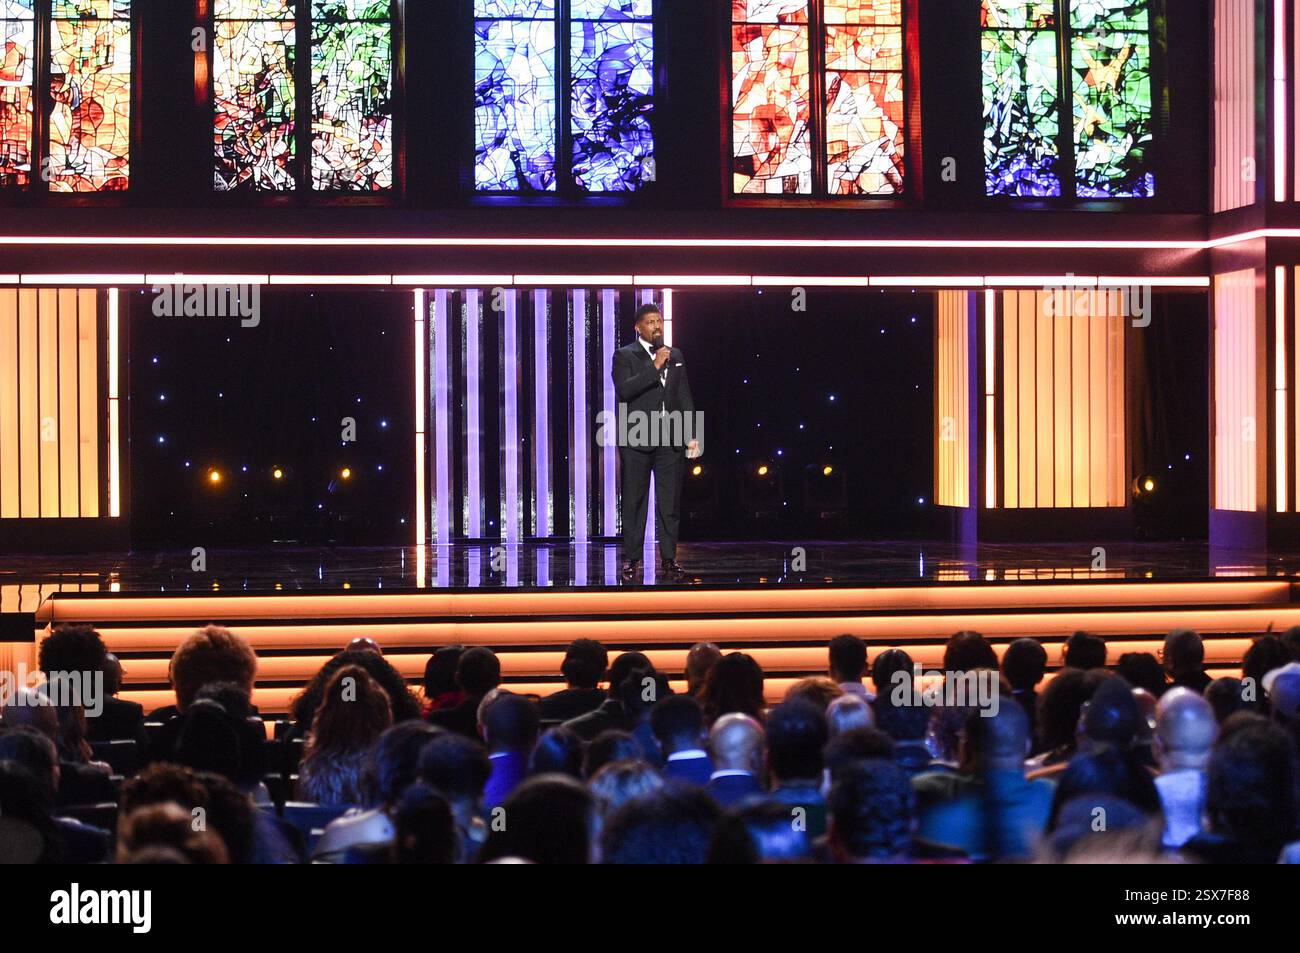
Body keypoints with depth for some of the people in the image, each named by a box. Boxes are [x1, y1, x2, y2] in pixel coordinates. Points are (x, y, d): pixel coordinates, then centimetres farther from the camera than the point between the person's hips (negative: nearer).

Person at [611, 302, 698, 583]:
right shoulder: (625, 356, 1)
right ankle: (631, 560, 5)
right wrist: (654, 366, -18)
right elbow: (624, 390, -15)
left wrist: (692, 436, 9)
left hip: (670, 441, 4)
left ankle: (669, 559, 9)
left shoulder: (675, 356, 15)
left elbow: (685, 397, 16)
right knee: (634, 503, 1)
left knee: (670, 503, 4)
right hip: (636, 441, -4)